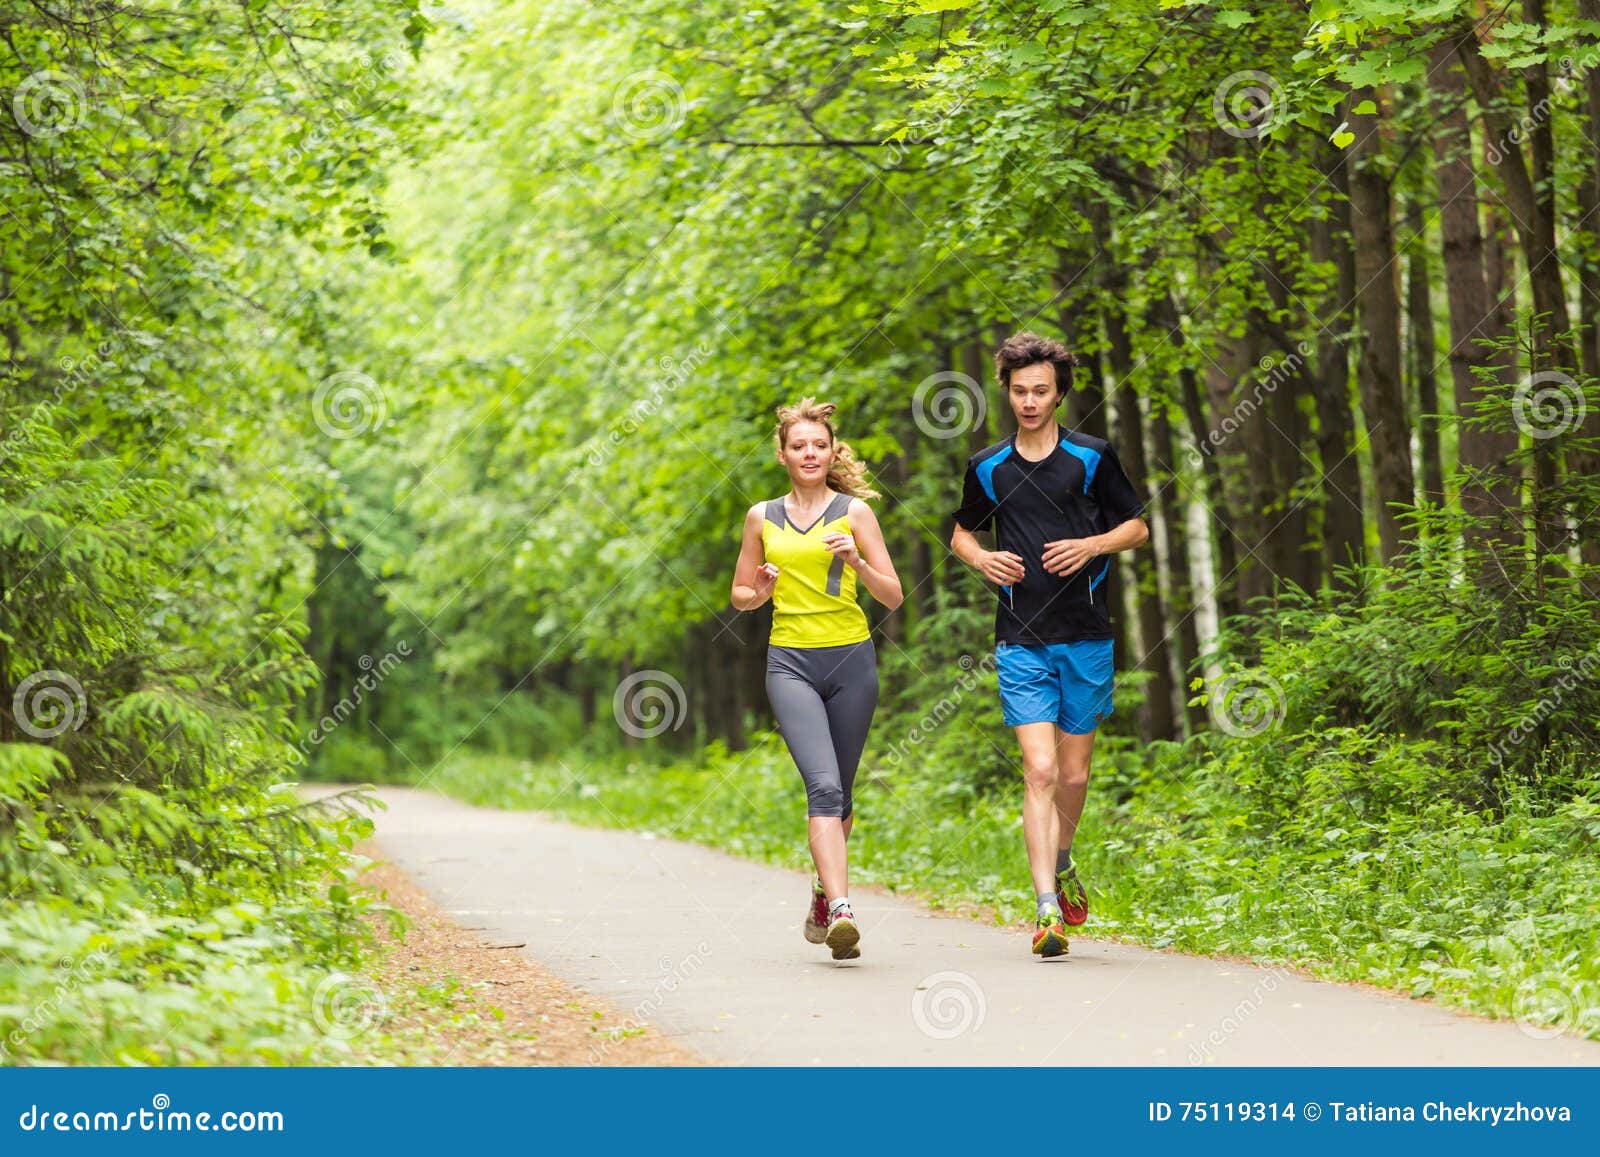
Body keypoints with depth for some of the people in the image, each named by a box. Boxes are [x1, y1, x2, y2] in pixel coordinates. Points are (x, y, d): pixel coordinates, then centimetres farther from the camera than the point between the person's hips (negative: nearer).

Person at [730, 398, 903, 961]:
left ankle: (824, 893, 34)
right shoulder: (762, 517, 10)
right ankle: (841, 910, -27)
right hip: (790, 663, 0)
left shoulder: (854, 512, 4)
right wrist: (759, 593, -4)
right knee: (823, 784, -18)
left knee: (838, 791, 10)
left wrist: (857, 561, -16)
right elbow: (740, 595, 19)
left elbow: (893, 597, 1)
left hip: (851, 660, 1)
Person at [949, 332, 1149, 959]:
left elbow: (1137, 527, 10)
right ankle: (1047, 909, -15)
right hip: (1021, 641, 0)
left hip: (1086, 636, 0)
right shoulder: (987, 468, 6)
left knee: (1074, 773, 8)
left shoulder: (1093, 457, 2)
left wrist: (1091, 545, -9)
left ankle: (1061, 864, 38)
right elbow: (962, 533, 21)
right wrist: (983, 558, -1)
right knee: (1040, 769, -13)